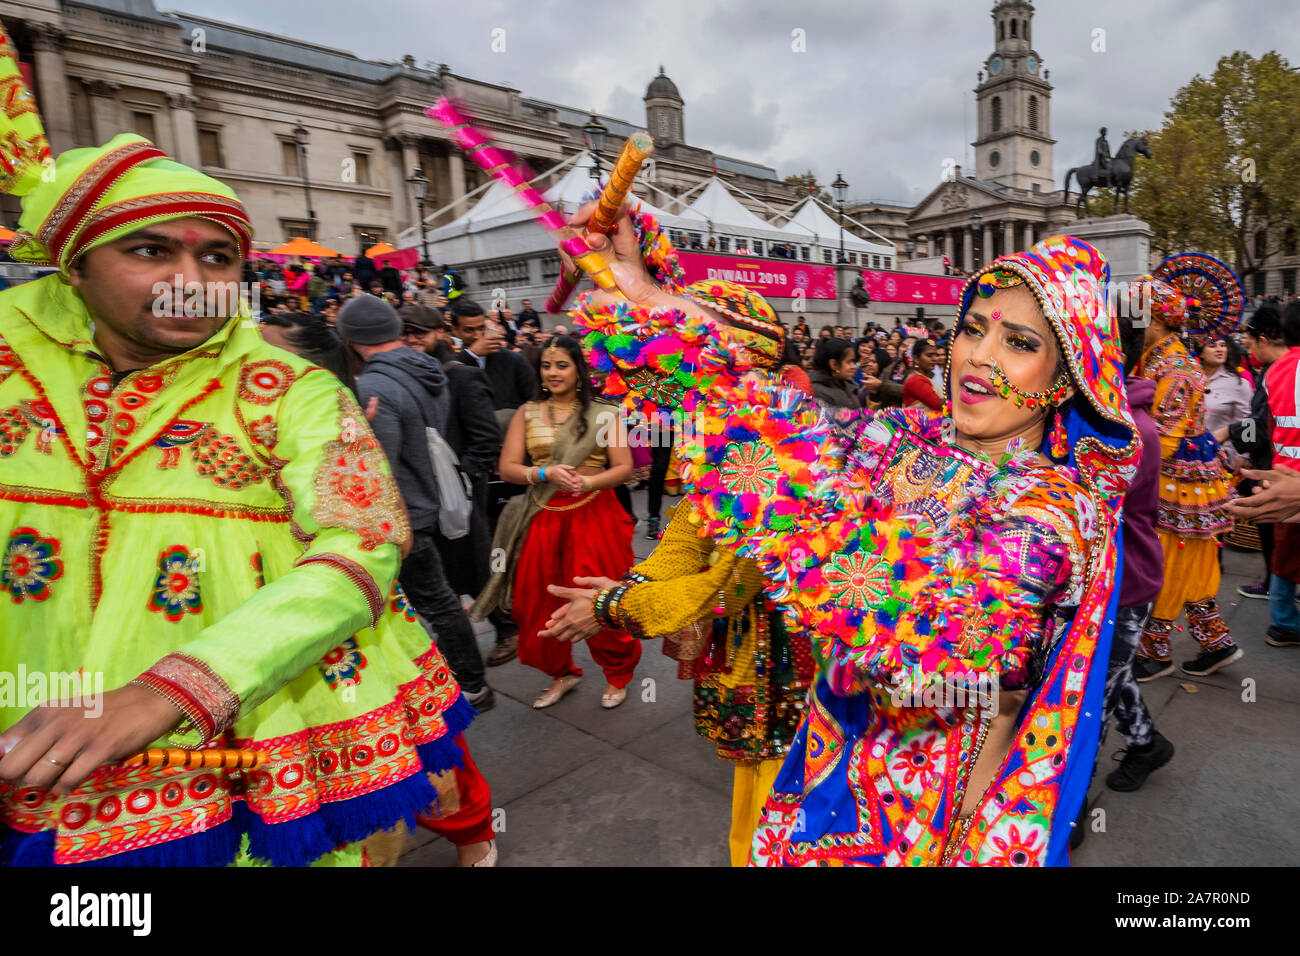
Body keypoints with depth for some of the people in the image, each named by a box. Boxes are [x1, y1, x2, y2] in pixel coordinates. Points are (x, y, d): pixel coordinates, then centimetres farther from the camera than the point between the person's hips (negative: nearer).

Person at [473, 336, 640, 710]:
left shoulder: (602, 414, 3)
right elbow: (507, 467, 1)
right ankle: (561, 673, 31)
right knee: (540, 601, 6)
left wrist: (588, 482, -20)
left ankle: (617, 675, 25)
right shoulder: (527, 413, 8)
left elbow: (624, 467, -2)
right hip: (544, 517, 3)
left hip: (594, 515, -2)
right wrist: (547, 474, -16)